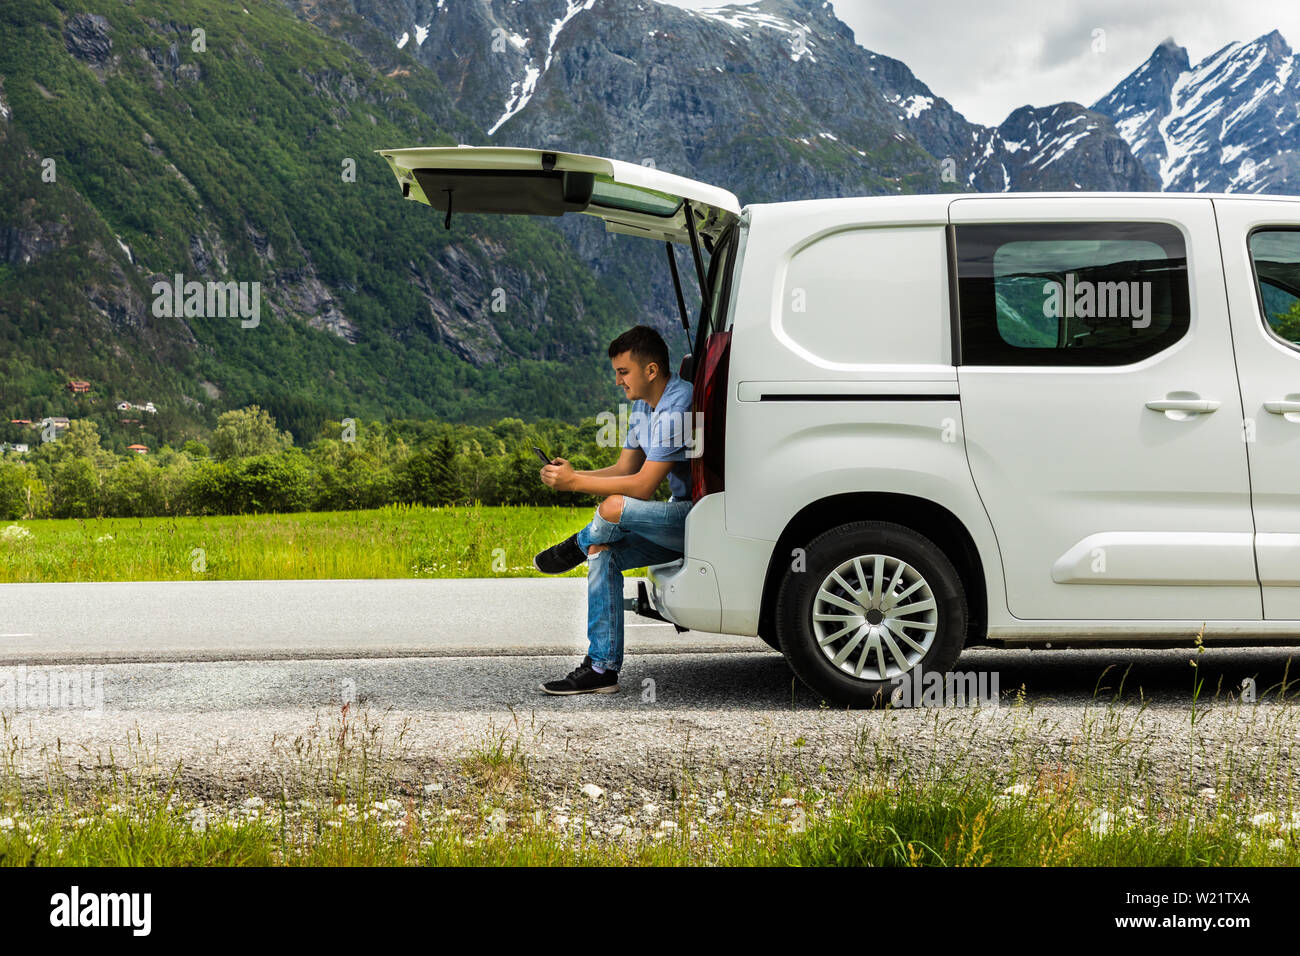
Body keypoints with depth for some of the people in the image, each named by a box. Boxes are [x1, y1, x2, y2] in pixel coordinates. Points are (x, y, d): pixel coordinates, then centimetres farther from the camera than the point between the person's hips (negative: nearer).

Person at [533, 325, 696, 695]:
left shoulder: (675, 410, -22)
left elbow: (643, 486, -24)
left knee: (614, 507, -28)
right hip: (681, 517, 10)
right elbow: (624, 469, 12)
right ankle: (602, 667, -4)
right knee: (602, 551, -5)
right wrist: (571, 474, -4)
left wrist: (575, 483, -19)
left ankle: (576, 547, 8)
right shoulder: (643, 405, 11)